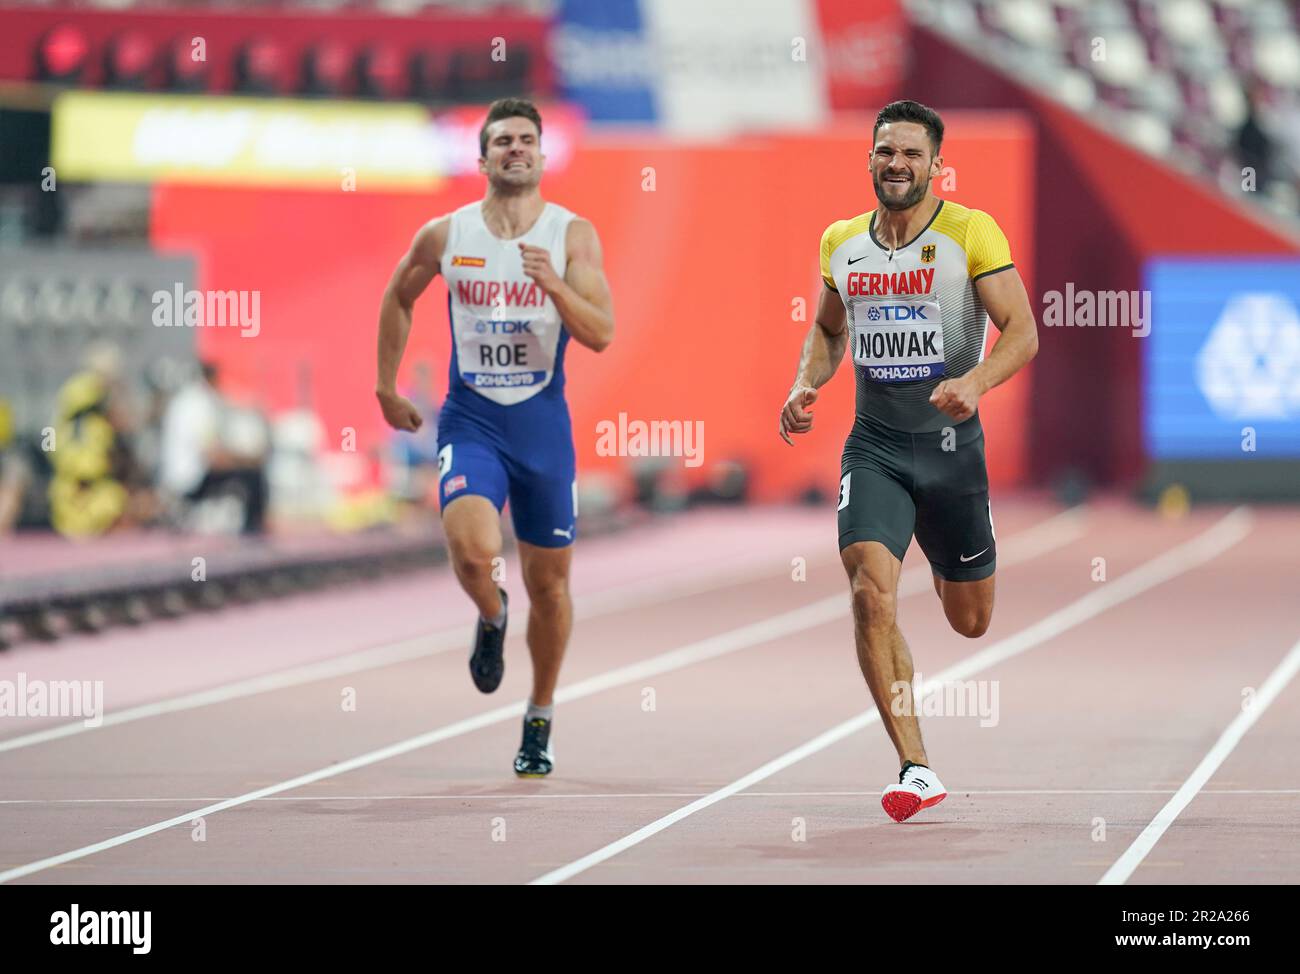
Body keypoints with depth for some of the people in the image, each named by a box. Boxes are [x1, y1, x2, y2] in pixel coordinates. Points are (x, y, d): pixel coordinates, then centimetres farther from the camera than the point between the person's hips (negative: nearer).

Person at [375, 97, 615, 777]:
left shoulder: (573, 235, -3)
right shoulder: (444, 236, -1)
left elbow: (602, 334, -11)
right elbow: (397, 298, 17)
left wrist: (555, 287, -27)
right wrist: (387, 388, 16)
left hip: (543, 423, 1)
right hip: (470, 420, -1)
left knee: (548, 581, 8)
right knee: (471, 548, -26)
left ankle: (540, 724, 26)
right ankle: (491, 618, 11)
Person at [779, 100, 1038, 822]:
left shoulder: (971, 233, -7)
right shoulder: (840, 242, 6)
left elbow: (1022, 331, -11)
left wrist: (975, 382, -29)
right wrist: (806, 386, 3)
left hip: (950, 443, -2)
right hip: (874, 444, 2)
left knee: (971, 621, 13)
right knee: (871, 593, -21)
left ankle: (947, 566, 54)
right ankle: (916, 769, -18)